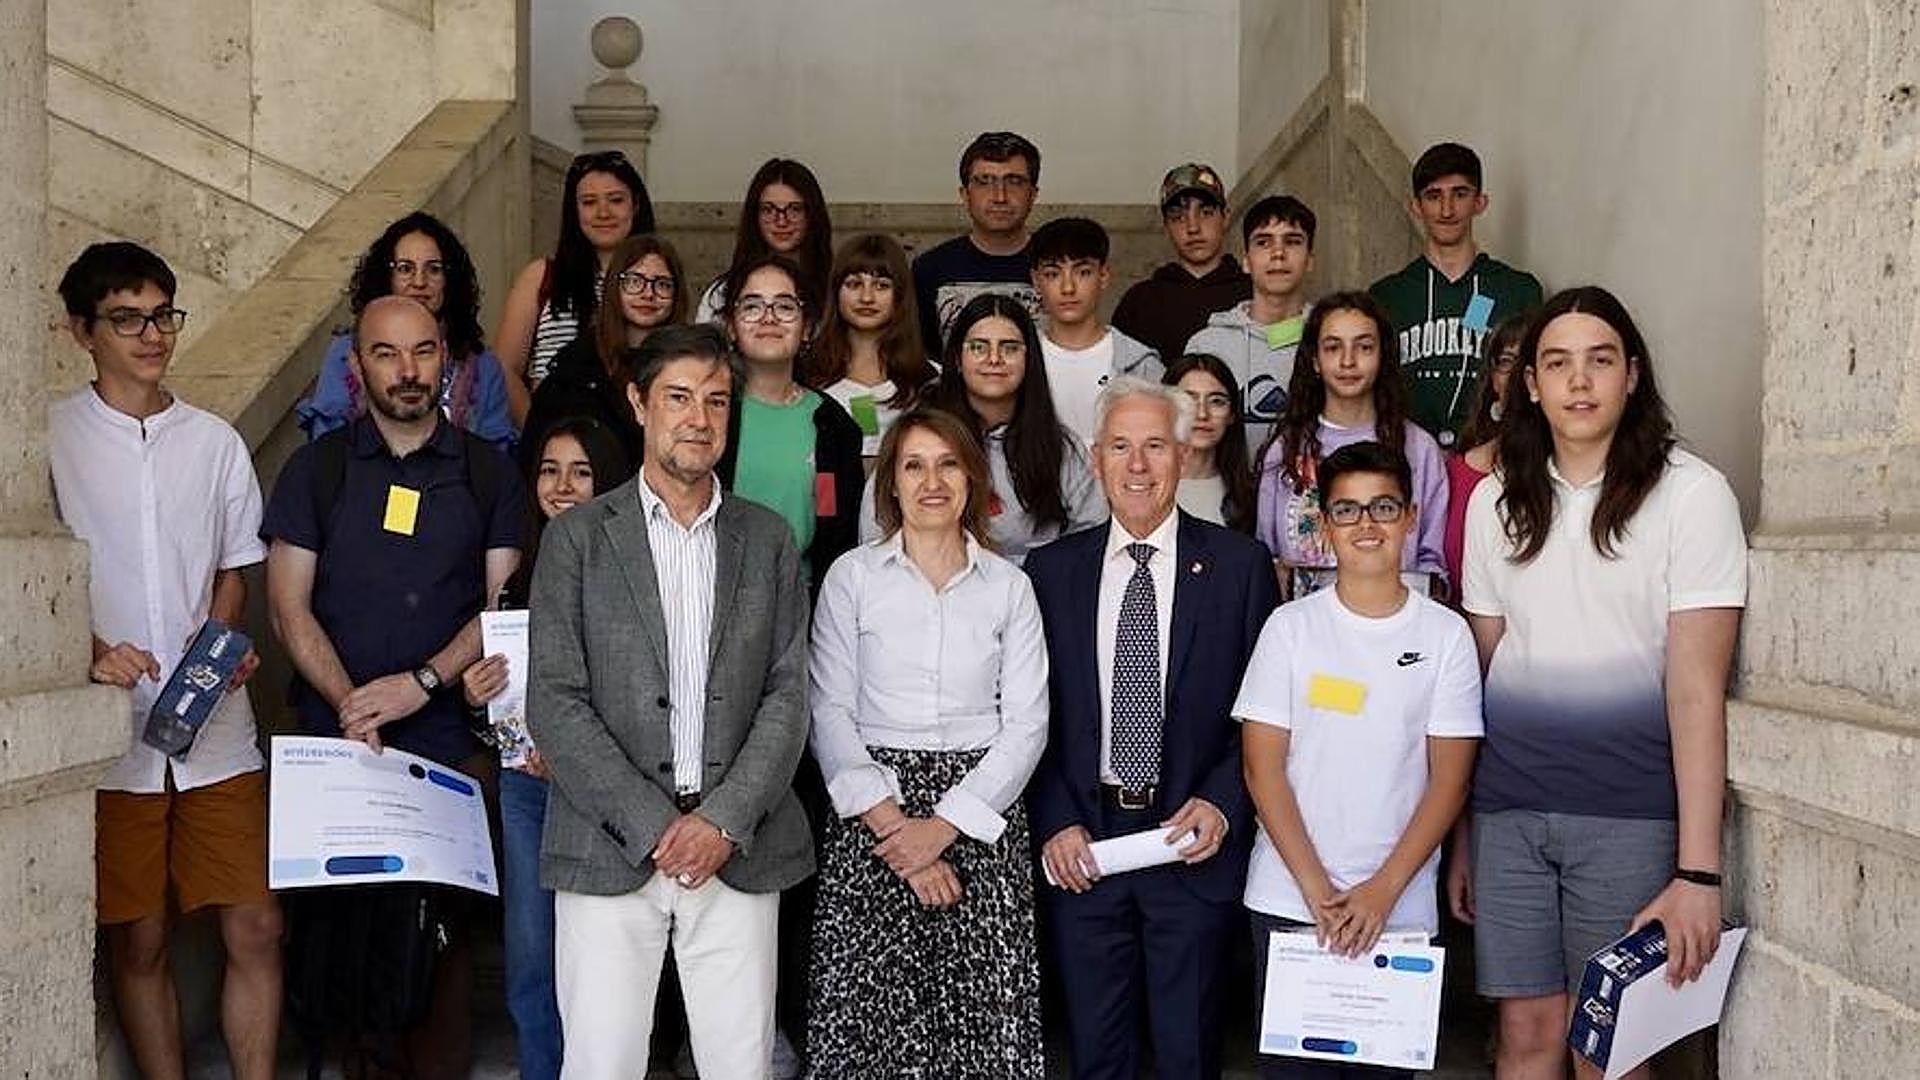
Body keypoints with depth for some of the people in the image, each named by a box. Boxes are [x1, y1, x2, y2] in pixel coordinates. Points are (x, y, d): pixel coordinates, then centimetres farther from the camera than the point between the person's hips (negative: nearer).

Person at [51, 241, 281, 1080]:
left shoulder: (216, 442, 11)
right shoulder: (49, 439, 2)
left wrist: (220, 646, -3)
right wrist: (88, 649, -15)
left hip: (217, 731, 2)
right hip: (108, 734, -2)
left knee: (255, 929, 0)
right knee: (138, 942, 6)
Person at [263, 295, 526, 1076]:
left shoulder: (488, 475, 7)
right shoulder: (316, 469, 7)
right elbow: (289, 607, 2)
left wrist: (421, 682, -12)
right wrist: (350, 705, -12)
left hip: (453, 740, 0)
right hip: (338, 737, 1)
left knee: (447, 921, 0)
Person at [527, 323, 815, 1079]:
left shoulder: (768, 540, 9)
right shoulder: (578, 536, 3)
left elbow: (787, 695, 4)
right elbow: (554, 702, -3)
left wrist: (725, 822, -8)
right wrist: (653, 827, -10)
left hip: (738, 849, 2)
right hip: (611, 849, -1)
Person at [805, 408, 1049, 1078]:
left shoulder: (1009, 587, 8)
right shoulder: (851, 577, 4)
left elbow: (1026, 724, 2)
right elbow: (829, 713, -2)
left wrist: (942, 826, -8)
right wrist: (892, 824, -11)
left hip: (981, 812, 1)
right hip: (870, 815, -1)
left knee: (984, 1015, -5)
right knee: (869, 1016, -5)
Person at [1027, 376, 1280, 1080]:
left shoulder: (1238, 565, 0)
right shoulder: (1051, 569, 4)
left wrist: (1221, 803, -12)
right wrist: (1056, 823, -5)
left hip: (1195, 840, -1)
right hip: (1080, 842, 2)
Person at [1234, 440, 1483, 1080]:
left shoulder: (1445, 634, 2)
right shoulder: (1291, 626, 1)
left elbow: (1449, 780, -1)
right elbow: (1262, 767, -2)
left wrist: (1382, 891, -10)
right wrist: (1315, 888, -10)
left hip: (1401, 907, 0)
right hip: (1288, 900, 0)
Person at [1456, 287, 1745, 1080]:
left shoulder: (1691, 494, -6)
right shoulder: (1497, 501, 7)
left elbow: (1697, 688, -11)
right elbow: (1481, 670, 9)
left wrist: (1697, 871, -16)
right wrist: (1458, 835, 8)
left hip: (1628, 813, -3)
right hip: (1508, 807, 3)